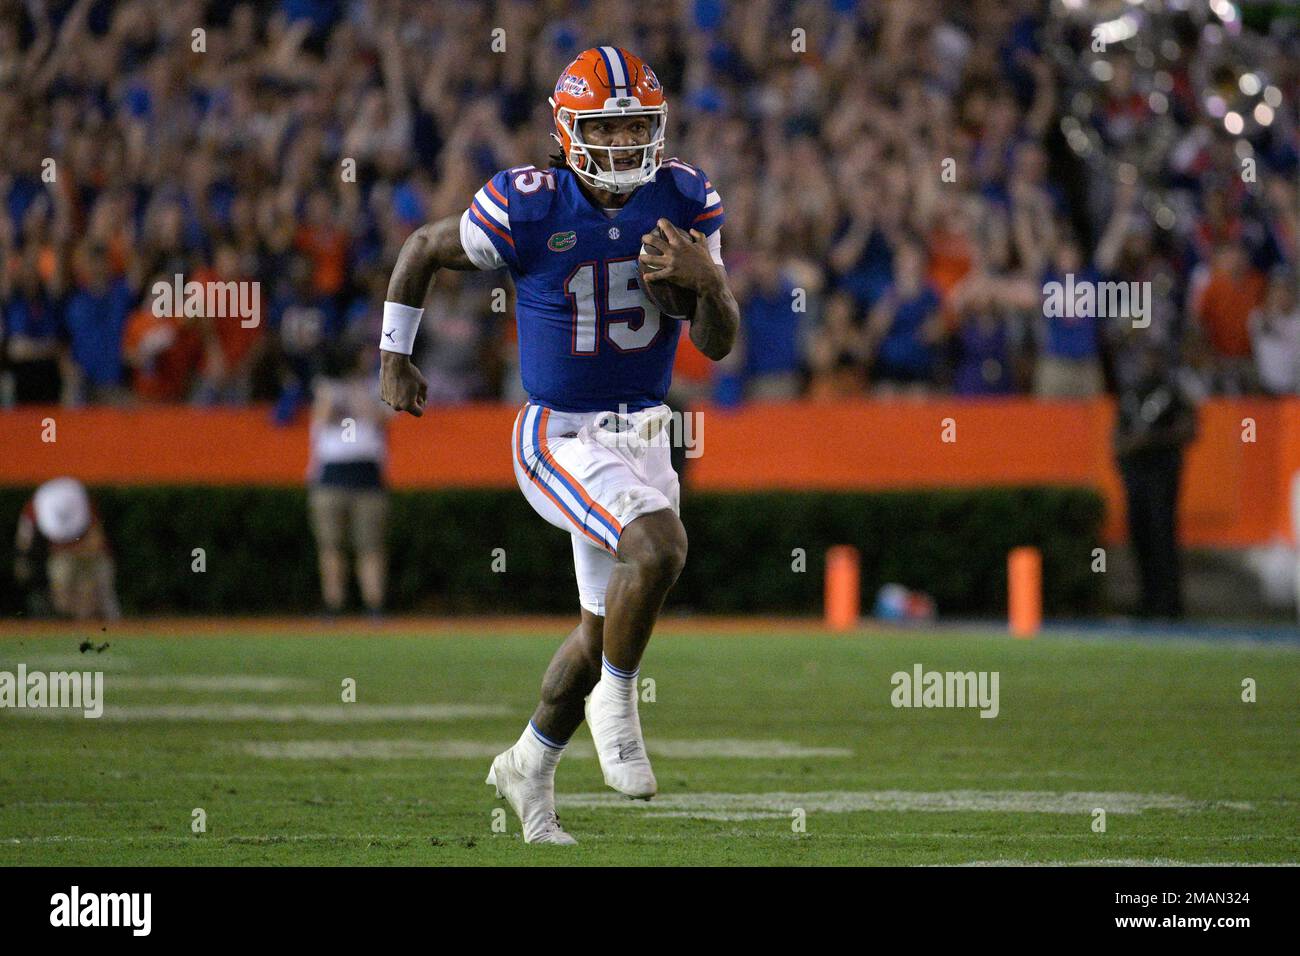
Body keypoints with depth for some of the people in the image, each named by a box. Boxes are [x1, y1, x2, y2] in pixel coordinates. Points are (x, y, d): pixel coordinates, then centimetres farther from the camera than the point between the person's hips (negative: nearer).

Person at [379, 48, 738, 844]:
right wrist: (396, 358, 7)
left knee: (606, 625, 16)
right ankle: (616, 702, -8)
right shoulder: (527, 209, -17)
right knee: (659, 545, -31)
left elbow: (719, 344, -6)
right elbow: (424, 250, 1)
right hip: (561, 439, -5)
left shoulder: (684, 202, -6)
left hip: (643, 433, 5)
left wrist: (706, 279, -27)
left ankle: (531, 766, 40)